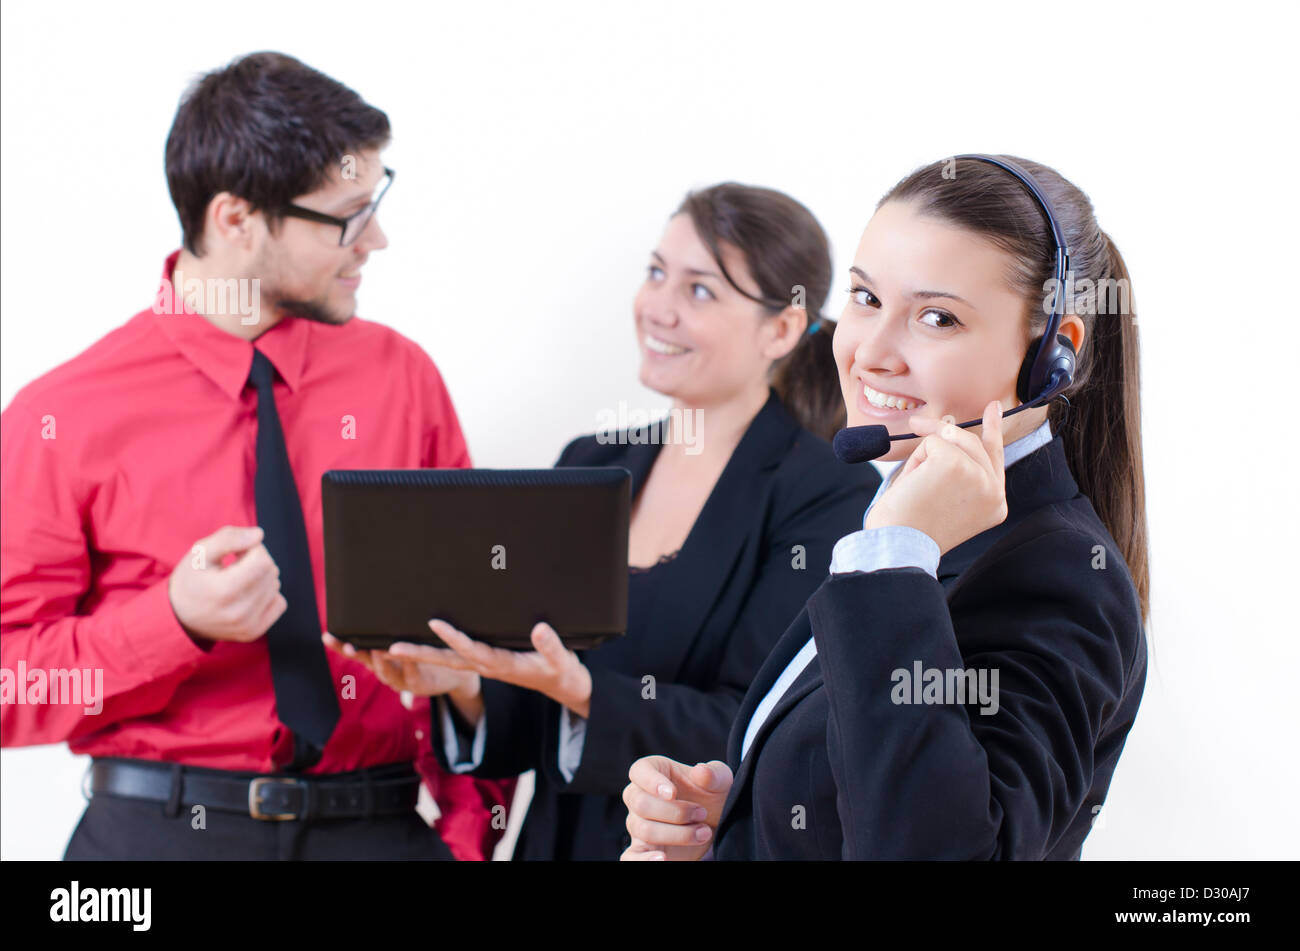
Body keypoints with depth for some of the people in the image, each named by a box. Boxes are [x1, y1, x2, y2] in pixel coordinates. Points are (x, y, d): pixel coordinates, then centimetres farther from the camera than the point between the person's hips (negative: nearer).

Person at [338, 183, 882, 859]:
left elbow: (753, 738, -19)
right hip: (559, 839, 5)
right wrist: (463, 686, -14)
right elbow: (527, 727, 6)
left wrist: (580, 691, -31)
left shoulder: (833, 500, -13)